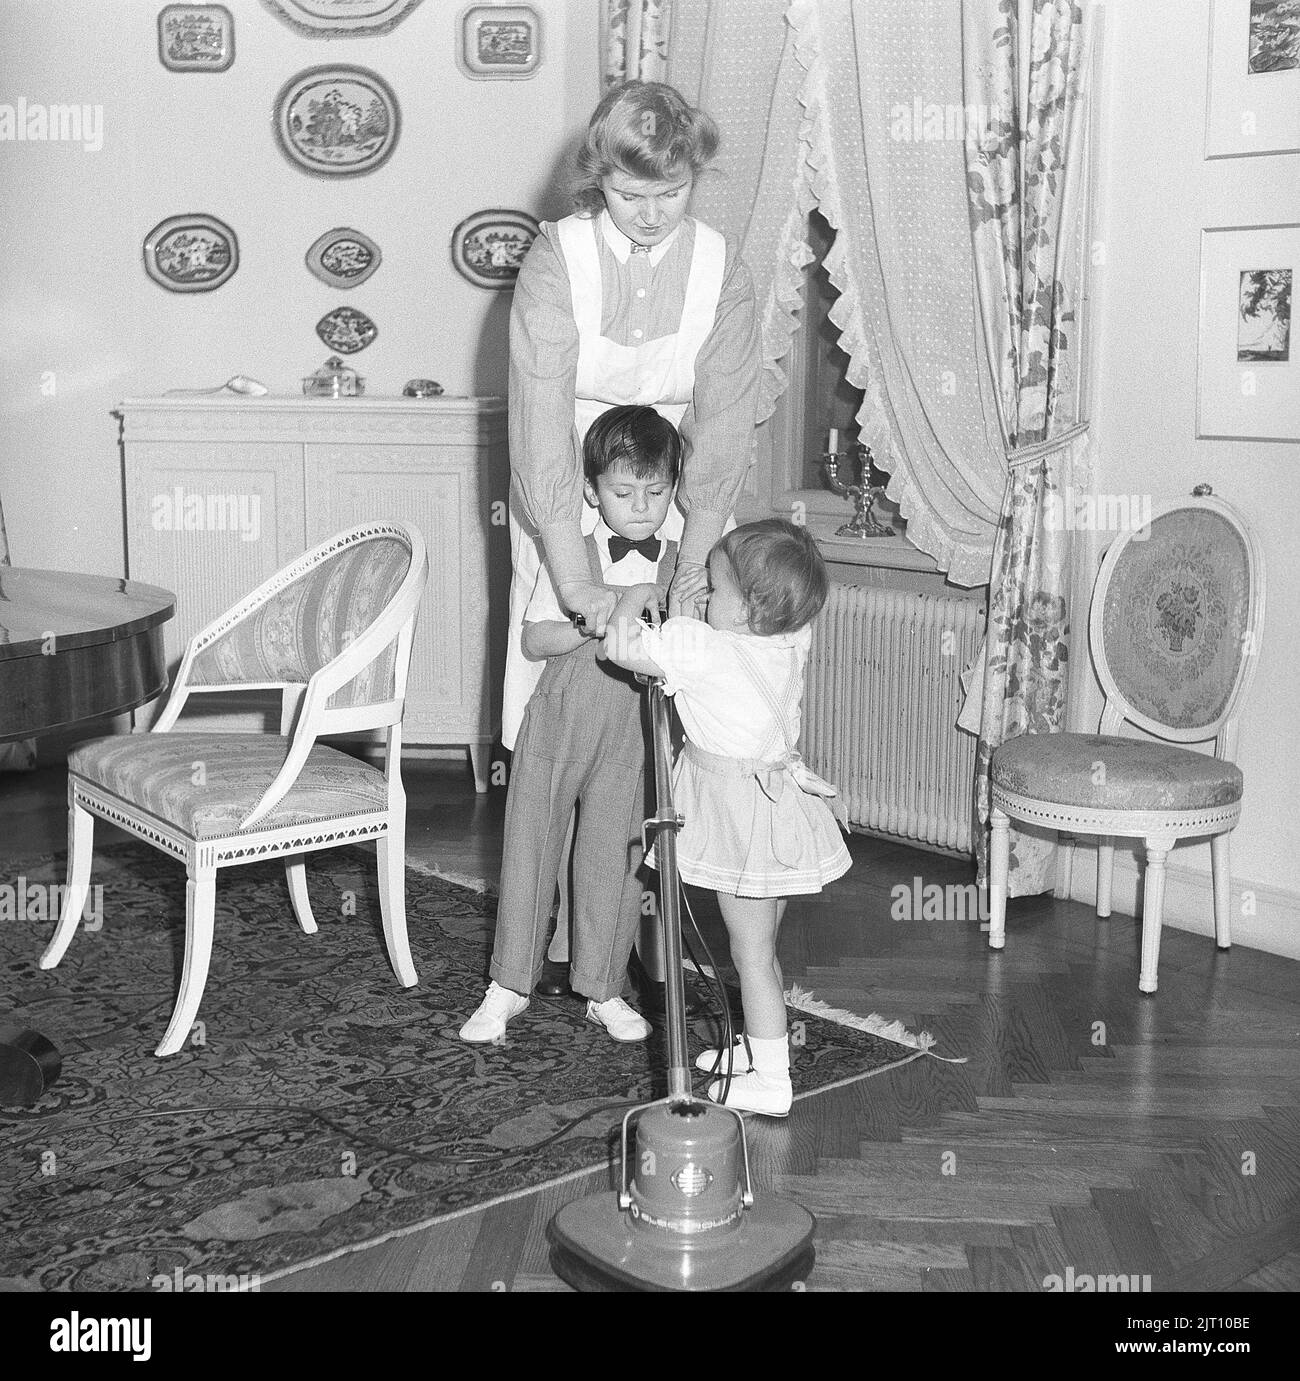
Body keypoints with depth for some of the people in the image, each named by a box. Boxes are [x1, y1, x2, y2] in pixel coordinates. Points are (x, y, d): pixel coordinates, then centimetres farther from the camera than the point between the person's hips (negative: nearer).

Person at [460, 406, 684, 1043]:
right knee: (530, 847, 6)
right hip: (558, 724, -1)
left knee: (614, 858, 5)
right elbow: (534, 639, -6)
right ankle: (509, 986, 20)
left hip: (632, 737, 1)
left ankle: (603, 990, 21)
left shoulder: (682, 566, 2)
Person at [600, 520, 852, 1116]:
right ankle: (760, 1047, 37)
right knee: (761, 946, 22)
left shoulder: (704, 650, -24)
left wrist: (634, 596, -1)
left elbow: (617, 647, -19)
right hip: (777, 791, 8)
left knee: (752, 954, 3)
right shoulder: (792, 639, -4)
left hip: (740, 811, -8)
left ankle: (771, 1084, 12)